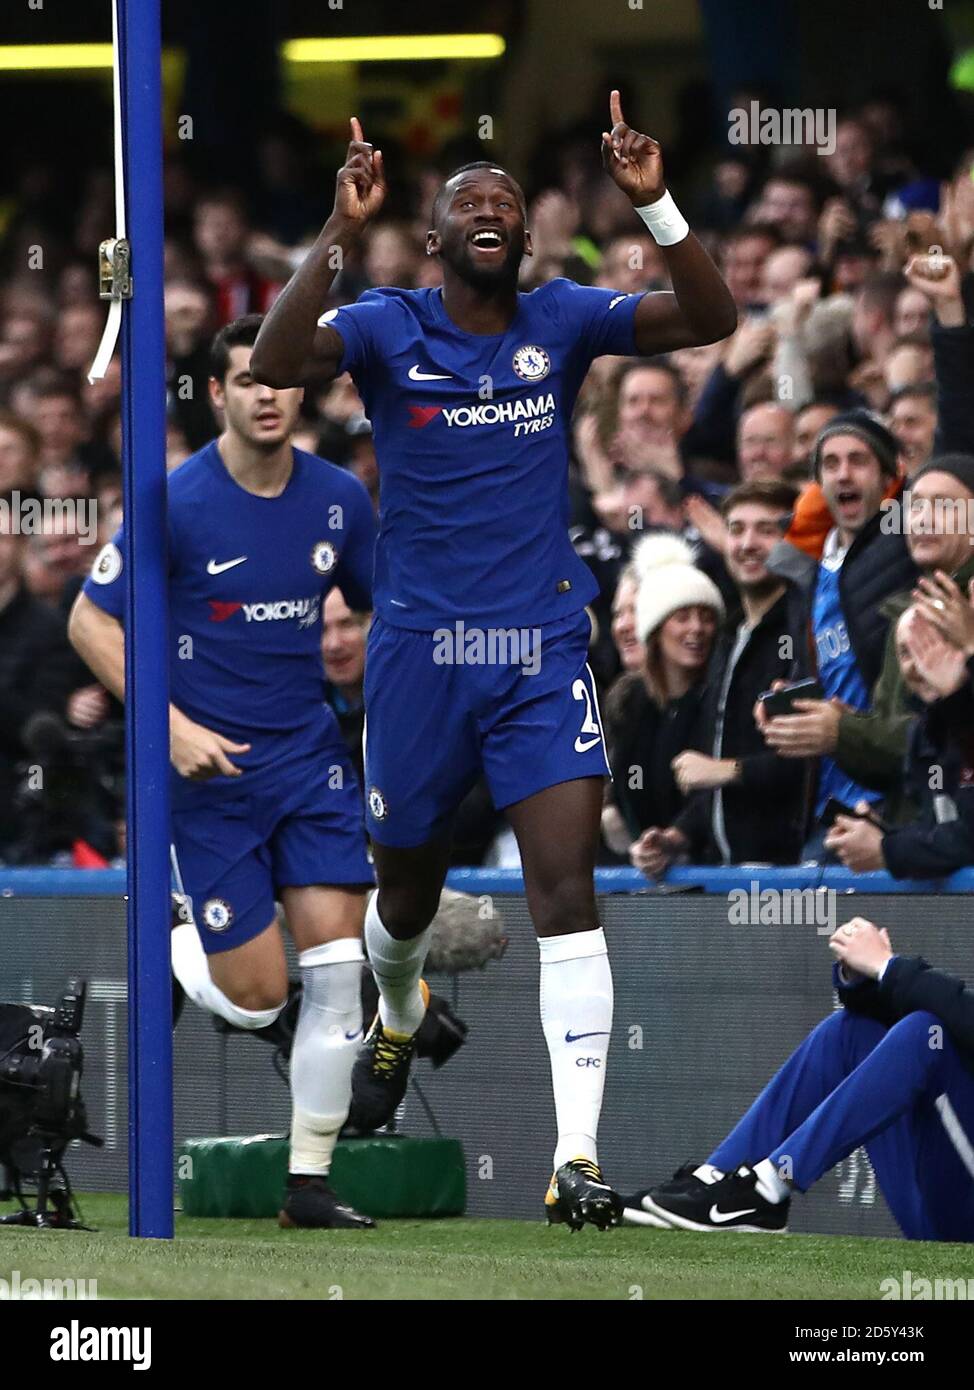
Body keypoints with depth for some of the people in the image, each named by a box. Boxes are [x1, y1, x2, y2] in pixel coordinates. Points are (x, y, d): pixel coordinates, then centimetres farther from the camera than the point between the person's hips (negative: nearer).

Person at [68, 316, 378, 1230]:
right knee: (256, 1001, -5)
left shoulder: (338, 498, 0)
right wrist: (171, 726, -17)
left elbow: (385, 607, 16)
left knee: (338, 966, -9)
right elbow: (89, 621, -8)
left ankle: (308, 1182, 2)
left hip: (311, 759, 4)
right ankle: (164, 950, 30)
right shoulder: (176, 503, -14)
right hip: (212, 770, -4)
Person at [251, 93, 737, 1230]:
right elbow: (276, 361, -23)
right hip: (418, 653, 0)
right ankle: (396, 1020, 53)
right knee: (407, 892, 17)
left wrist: (653, 203, -23)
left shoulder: (561, 321, 1)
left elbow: (709, 320, -9)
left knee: (566, 890, -14)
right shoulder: (387, 327, -4)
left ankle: (578, 1157, -18)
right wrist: (341, 230, -33)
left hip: (542, 652, 0)